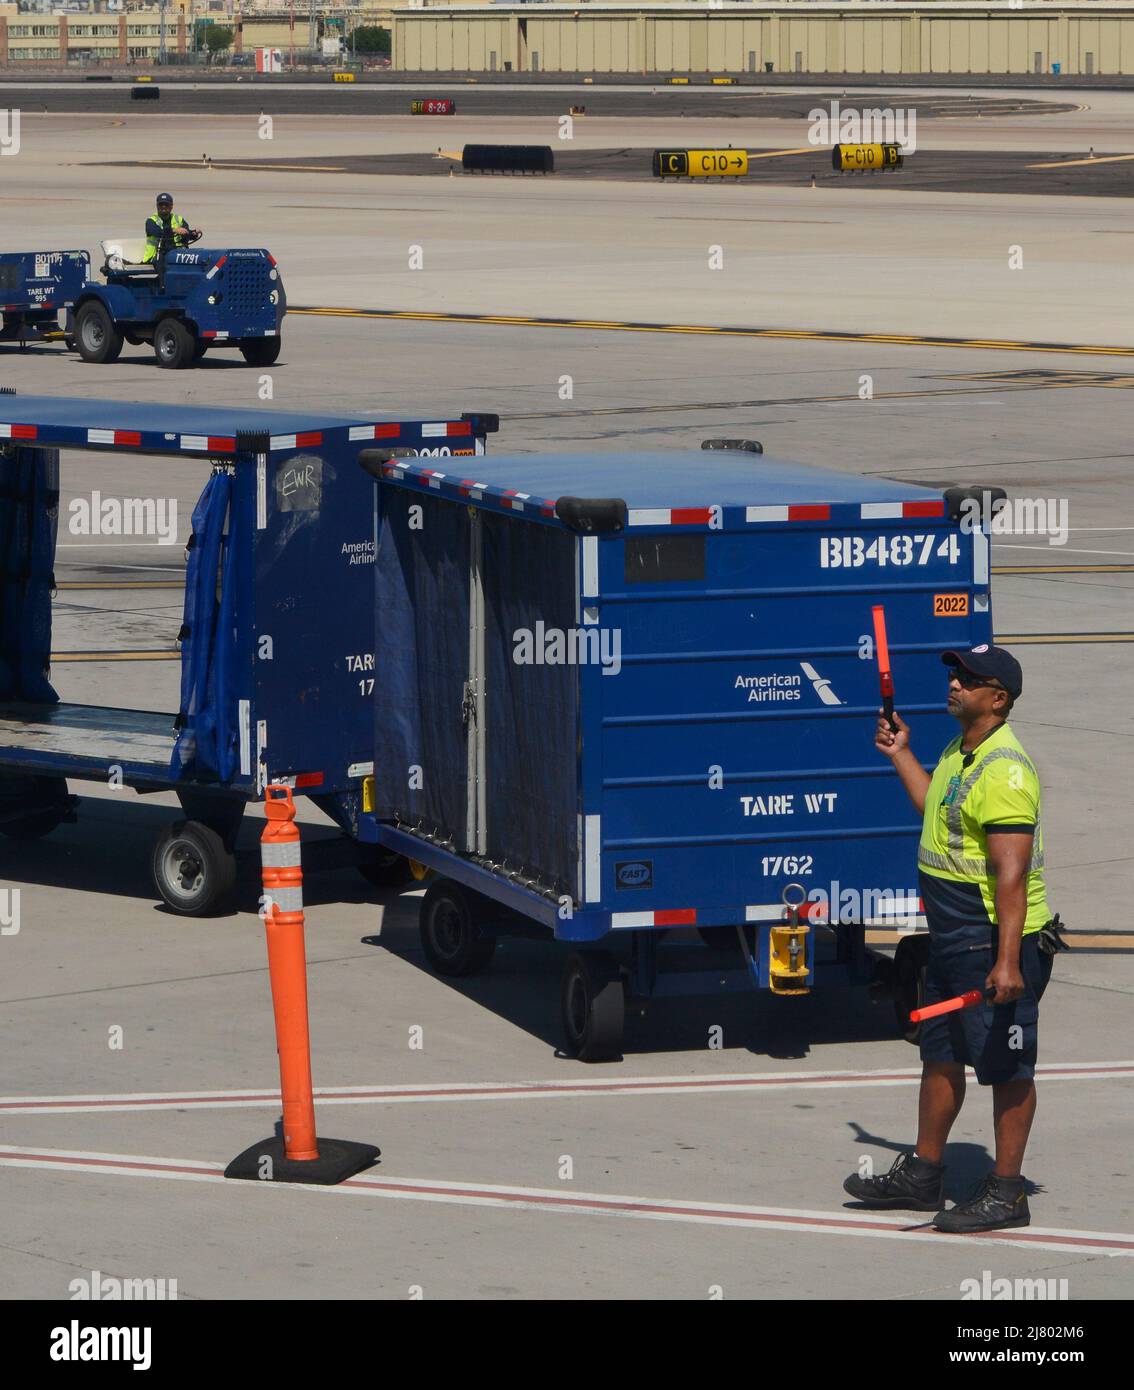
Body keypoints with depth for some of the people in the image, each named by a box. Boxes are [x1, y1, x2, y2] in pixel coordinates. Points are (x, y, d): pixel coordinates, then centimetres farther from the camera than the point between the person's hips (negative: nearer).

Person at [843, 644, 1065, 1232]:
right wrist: (901, 756, 33)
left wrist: (1007, 961, -32)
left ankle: (1006, 1193, 6)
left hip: (997, 941, -11)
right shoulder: (958, 754, 11)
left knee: (1007, 1068, -1)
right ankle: (922, 1174, 31)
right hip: (953, 939, 11)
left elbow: (1011, 873, -27)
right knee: (940, 1055, 19)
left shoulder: (1004, 770, -21)